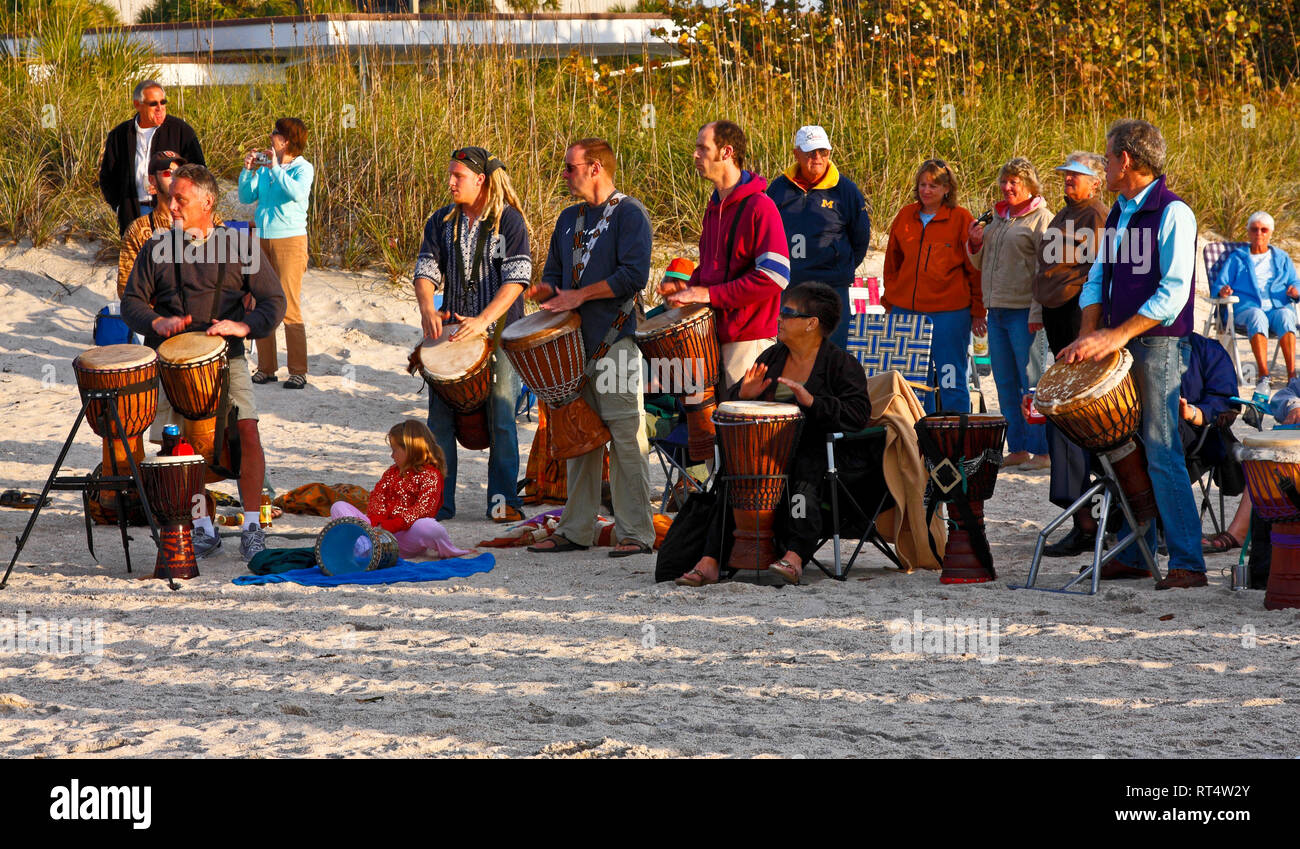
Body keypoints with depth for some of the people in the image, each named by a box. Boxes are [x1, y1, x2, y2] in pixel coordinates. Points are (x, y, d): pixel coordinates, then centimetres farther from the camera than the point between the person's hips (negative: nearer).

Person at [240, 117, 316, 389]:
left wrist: (275, 168, -18)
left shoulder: (303, 168, -3)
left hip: (290, 238, -6)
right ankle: (266, 368, 15)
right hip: (262, 239, 6)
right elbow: (246, 198, 11)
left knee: (289, 306, -7)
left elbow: (296, 192, -22)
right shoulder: (265, 168, 11)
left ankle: (298, 371, -1)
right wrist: (248, 171, -2)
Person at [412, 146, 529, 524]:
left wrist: (484, 320, -22)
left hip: (499, 333, -4)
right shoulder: (441, 222, 9)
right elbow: (426, 269, 7)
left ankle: (503, 499, 5)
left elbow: (516, 279, -12)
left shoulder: (509, 221, -5)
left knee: (501, 415, -4)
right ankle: (438, 501, 8)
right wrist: (428, 309, -13)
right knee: (440, 415, 1)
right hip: (452, 331, 4)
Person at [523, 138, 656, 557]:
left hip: (616, 341, -8)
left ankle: (635, 533, -6)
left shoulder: (629, 213, -6)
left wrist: (580, 295, -15)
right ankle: (576, 530, 15)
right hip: (576, 341, 8)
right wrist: (547, 291, 2)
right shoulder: (569, 219, 18)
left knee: (626, 439, -8)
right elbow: (554, 272, 25)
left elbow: (634, 275, -16)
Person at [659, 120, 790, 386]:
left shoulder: (759, 207, -13)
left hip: (749, 339, -8)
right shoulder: (714, 207, 15)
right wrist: (689, 289, 6)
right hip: (715, 332, 8)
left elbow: (775, 276, -20)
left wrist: (711, 294, -18)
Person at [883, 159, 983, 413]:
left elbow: (975, 269, 1)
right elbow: (892, 265, 19)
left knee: (951, 381, -2)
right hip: (906, 311, 4)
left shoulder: (961, 219, -1)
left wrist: (977, 312, -1)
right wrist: (889, 304, 15)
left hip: (949, 313, -4)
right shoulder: (905, 217, 11)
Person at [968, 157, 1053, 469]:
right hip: (996, 310, 8)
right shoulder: (998, 217, 17)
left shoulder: (1041, 218, -6)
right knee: (1006, 384, 10)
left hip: (1024, 311, -8)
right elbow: (982, 265, 25)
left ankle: (1041, 451, -2)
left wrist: (1037, 314, -18)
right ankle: (1017, 448, 17)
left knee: (1032, 383, -6)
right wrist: (975, 243, 4)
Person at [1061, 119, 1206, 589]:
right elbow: (1098, 278, 17)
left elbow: (1174, 293, -16)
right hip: (1120, 345, 8)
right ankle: (1134, 554, 14)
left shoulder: (1172, 214, -10)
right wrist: (1088, 335, 1)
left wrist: (1118, 334, -20)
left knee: (1161, 452, -12)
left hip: (1158, 344, -8)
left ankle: (1188, 563, -10)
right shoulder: (1118, 214, 16)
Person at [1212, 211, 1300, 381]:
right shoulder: (1236, 258, 23)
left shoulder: (1282, 258, 29)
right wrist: (1223, 291, -12)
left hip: (1278, 307, 1)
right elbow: (1218, 285, 13)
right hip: (1246, 308, -1)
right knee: (1257, 316, -38)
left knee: (1285, 316, -36)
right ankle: (1263, 374, -51)